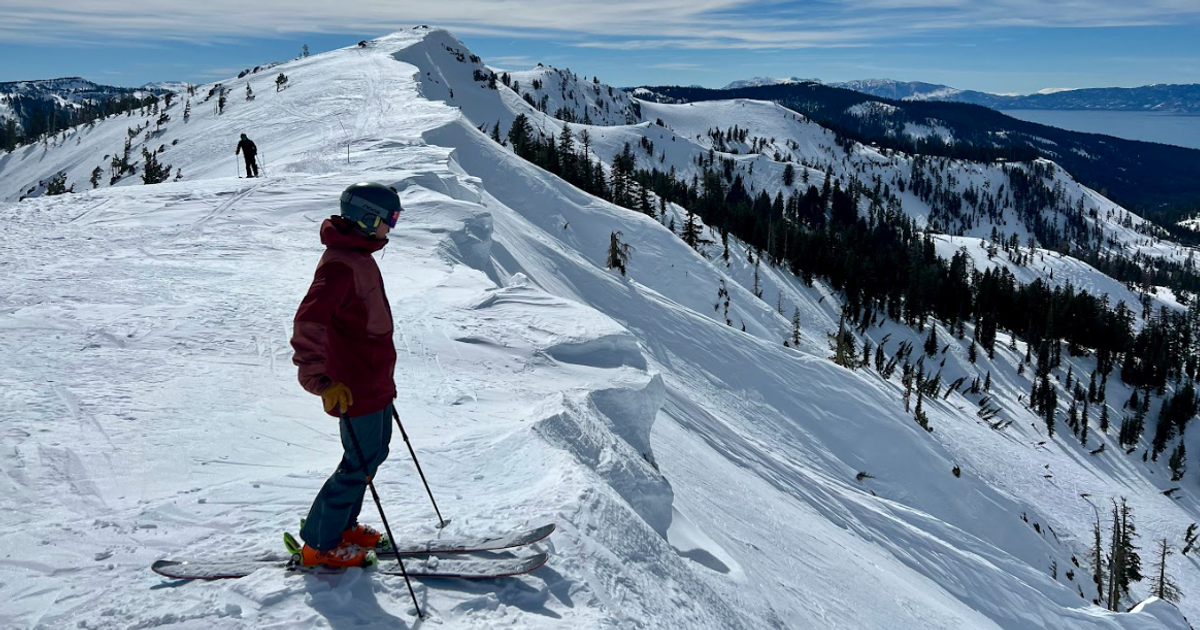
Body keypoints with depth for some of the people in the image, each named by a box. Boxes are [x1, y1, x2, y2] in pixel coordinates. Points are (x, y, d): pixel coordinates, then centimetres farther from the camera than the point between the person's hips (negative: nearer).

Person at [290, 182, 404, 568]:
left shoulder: (359, 256, 11)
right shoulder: (340, 264, -22)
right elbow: (308, 324, -32)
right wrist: (322, 381, -36)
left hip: (375, 379, 10)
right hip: (356, 386, -10)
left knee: (374, 453, 20)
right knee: (361, 463, -1)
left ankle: (342, 526, 36)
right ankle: (319, 545, 14)